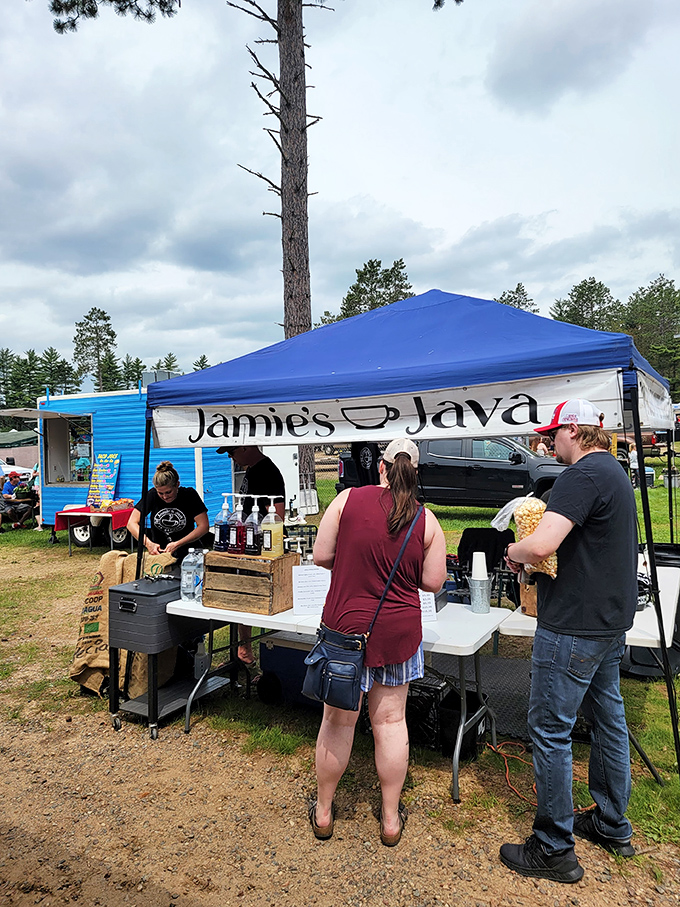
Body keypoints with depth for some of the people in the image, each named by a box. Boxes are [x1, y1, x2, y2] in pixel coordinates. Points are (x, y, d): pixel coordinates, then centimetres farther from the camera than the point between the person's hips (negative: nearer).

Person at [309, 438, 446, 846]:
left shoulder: (348, 499, -8)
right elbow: (433, 582, -1)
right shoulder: (426, 521, -4)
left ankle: (323, 812, 32)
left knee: (339, 720, 13)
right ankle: (391, 818, 30)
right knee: (391, 721, 15)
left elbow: (321, 556, -6)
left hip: (346, 626, -1)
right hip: (398, 631, 1)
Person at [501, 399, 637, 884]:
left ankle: (554, 851, 14)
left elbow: (541, 545, -32)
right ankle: (613, 826, 37)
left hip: (575, 626, -10)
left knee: (551, 729, 1)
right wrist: (534, 557, 11)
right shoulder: (616, 471, 13)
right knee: (608, 719, 20)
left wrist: (514, 552, -10)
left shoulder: (582, 475, -20)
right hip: (611, 619, 10)